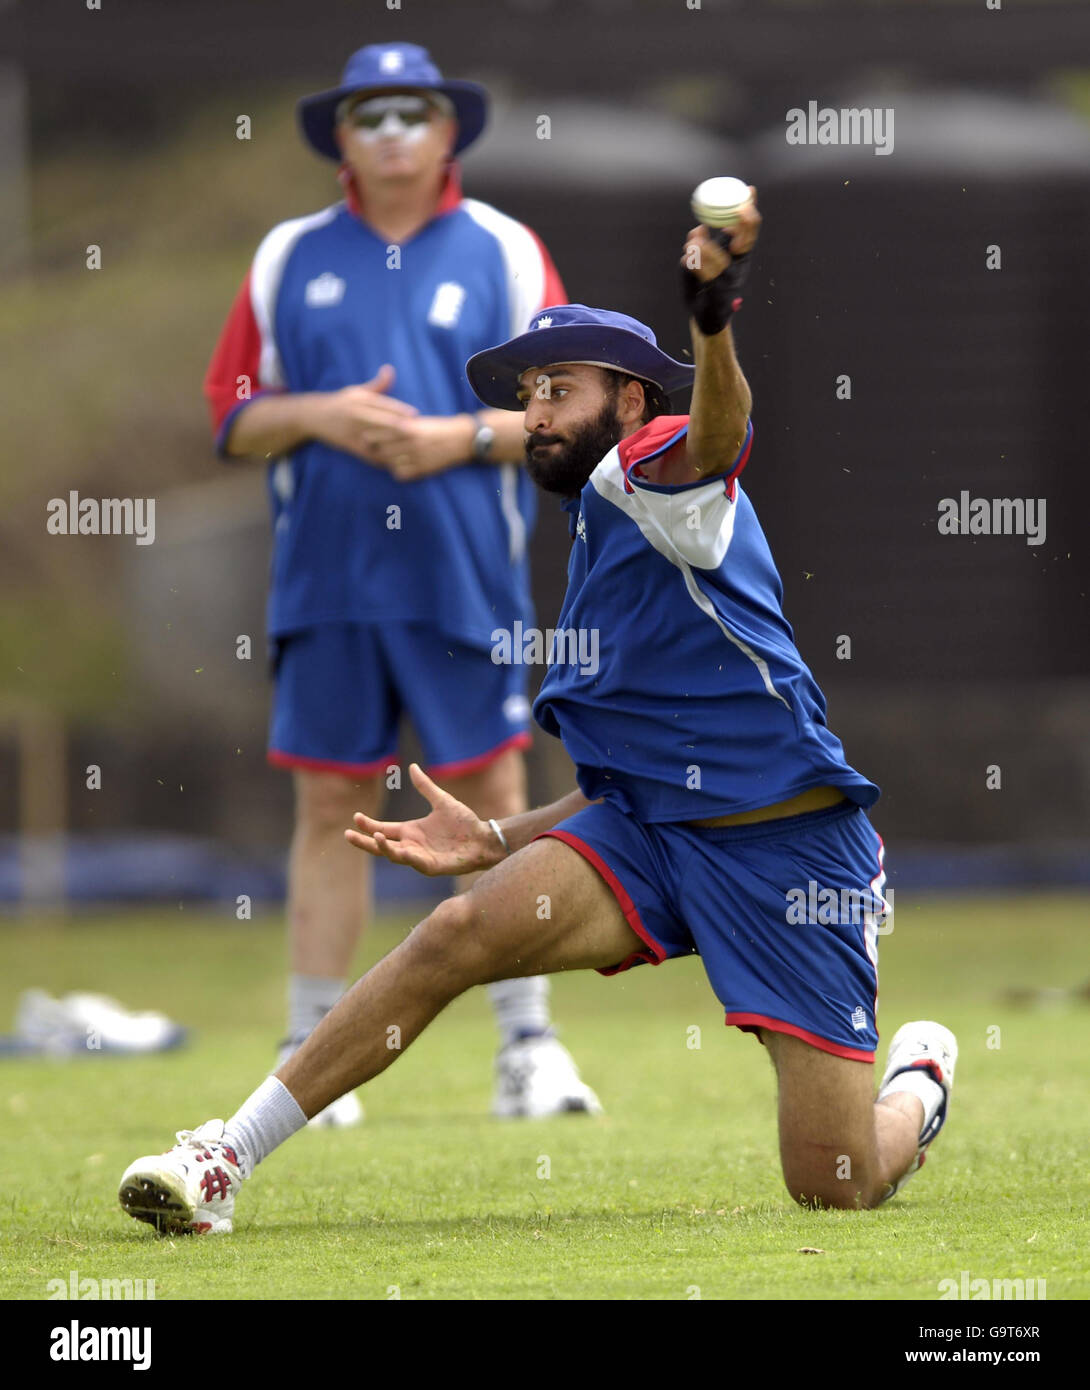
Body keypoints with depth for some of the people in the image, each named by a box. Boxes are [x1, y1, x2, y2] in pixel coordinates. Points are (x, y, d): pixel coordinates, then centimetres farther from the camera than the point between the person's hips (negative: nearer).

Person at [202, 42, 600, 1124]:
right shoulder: (290, 259, 10)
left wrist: (461, 436, -12)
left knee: (492, 799, -1)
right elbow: (233, 418, 9)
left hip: (465, 578, -1)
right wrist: (318, 415, -9)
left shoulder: (505, 253, 6)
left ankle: (528, 1045, 6)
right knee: (331, 803, 2)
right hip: (325, 578, 1)